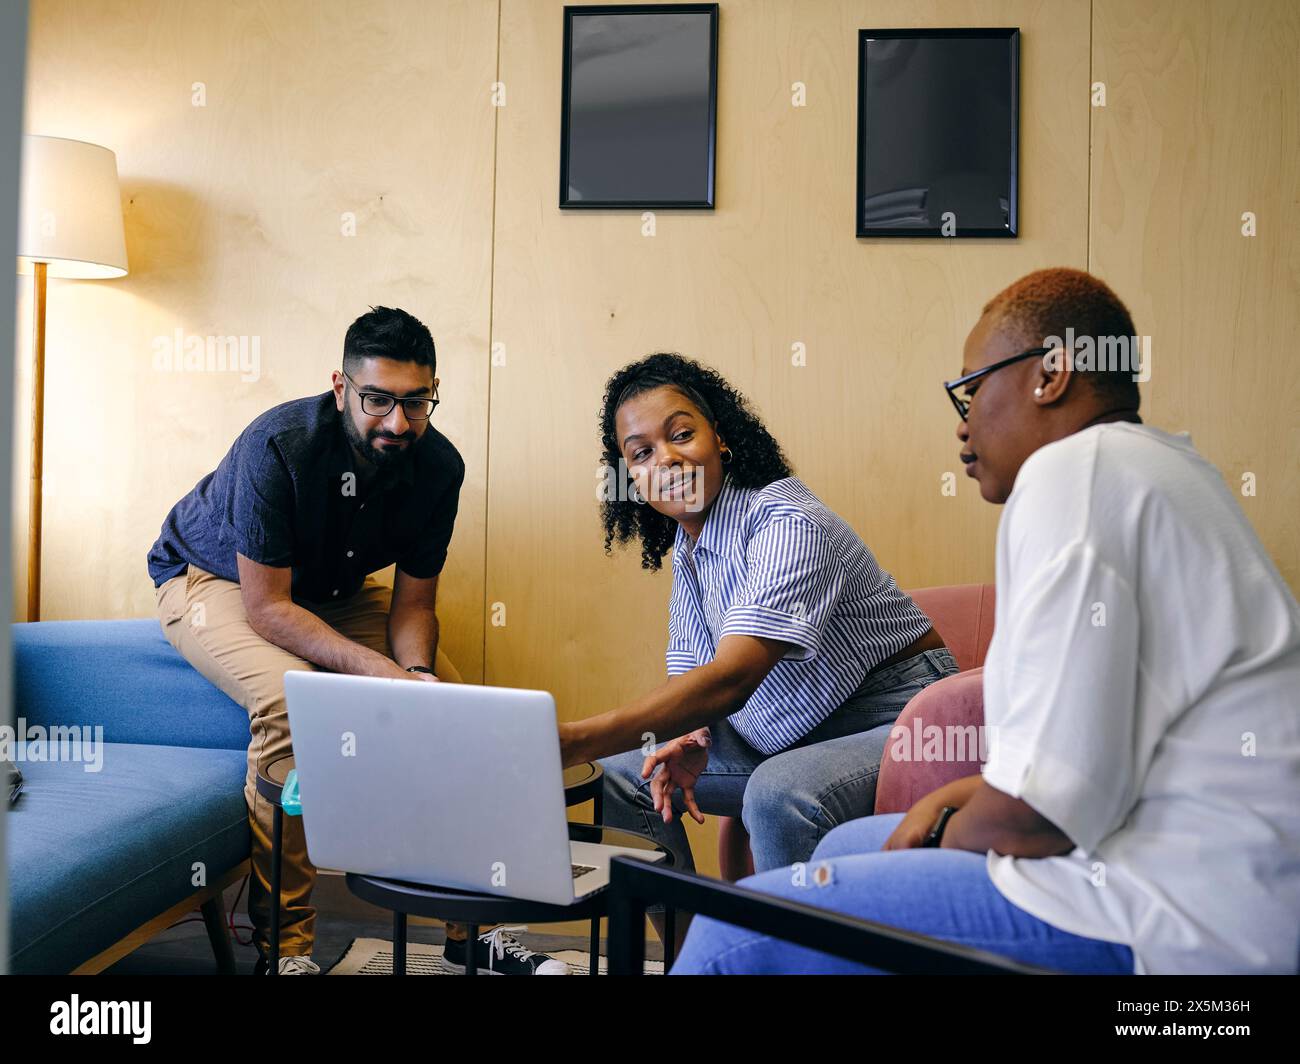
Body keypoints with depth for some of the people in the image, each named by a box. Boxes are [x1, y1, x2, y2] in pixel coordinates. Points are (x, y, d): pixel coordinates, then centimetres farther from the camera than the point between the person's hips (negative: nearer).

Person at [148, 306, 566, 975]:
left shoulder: (438, 467, -17)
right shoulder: (279, 446, -33)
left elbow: (413, 602, -9)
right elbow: (267, 607, -32)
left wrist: (418, 673, -30)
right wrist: (381, 672, -40)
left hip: (335, 590, 5)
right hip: (214, 579, -5)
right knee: (290, 698, -35)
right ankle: (284, 944, -22)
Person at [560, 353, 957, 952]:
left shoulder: (788, 524, -24)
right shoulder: (686, 544, 5)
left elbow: (733, 676, -38)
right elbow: (693, 668, 10)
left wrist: (573, 741, -47)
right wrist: (691, 739, -15)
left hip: (895, 720, -9)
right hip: (790, 734, 9)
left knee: (779, 792, -38)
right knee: (622, 777, 4)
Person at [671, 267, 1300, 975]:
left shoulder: (1075, 470, -16)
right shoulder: (1159, 469, 18)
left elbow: (1046, 804, -23)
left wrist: (952, 831, -2)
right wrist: (955, 800, 11)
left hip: (1175, 916, -11)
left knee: (735, 934, -9)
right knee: (846, 847, 23)